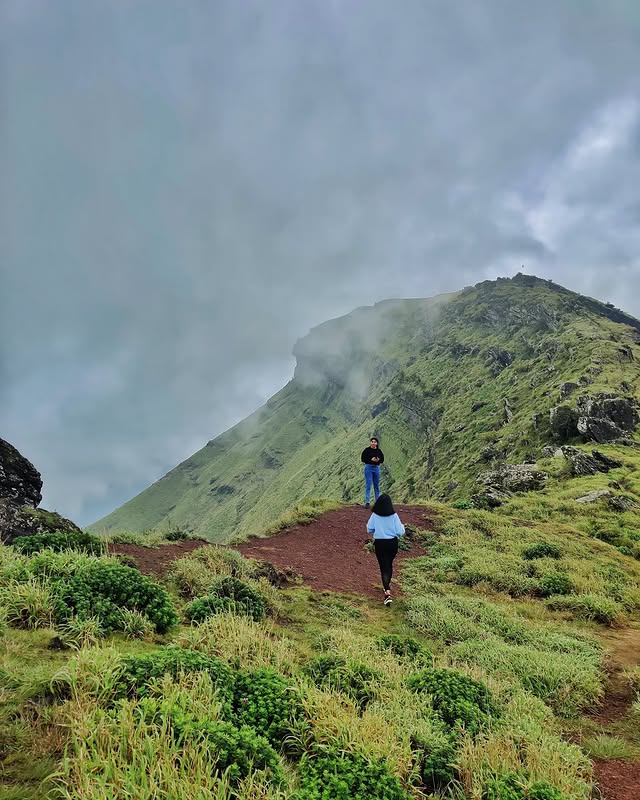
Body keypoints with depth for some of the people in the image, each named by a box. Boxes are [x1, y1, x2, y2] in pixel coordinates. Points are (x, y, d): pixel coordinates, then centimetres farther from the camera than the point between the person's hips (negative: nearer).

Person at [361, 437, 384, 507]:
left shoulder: (379, 451, 5)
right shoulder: (367, 450, -6)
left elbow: (382, 460, 10)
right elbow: (363, 459, -7)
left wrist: (378, 460, -13)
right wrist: (371, 459, -19)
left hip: (376, 468, 4)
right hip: (368, 468, -4)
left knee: (377, 486, 11)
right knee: (368, 485, -7)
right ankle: (367, 502, -7)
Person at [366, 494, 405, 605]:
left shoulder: (374, 515, -11)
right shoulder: (394, 516, -13)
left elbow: (369, 530, -2)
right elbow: (400, 532, -11)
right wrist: (402, 526, 10)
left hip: (379, 543, -1)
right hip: (392, 543, 1)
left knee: (384, 567, 3)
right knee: (389, 564, 24)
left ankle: (387, 592, -13)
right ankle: (387, 585, 41)